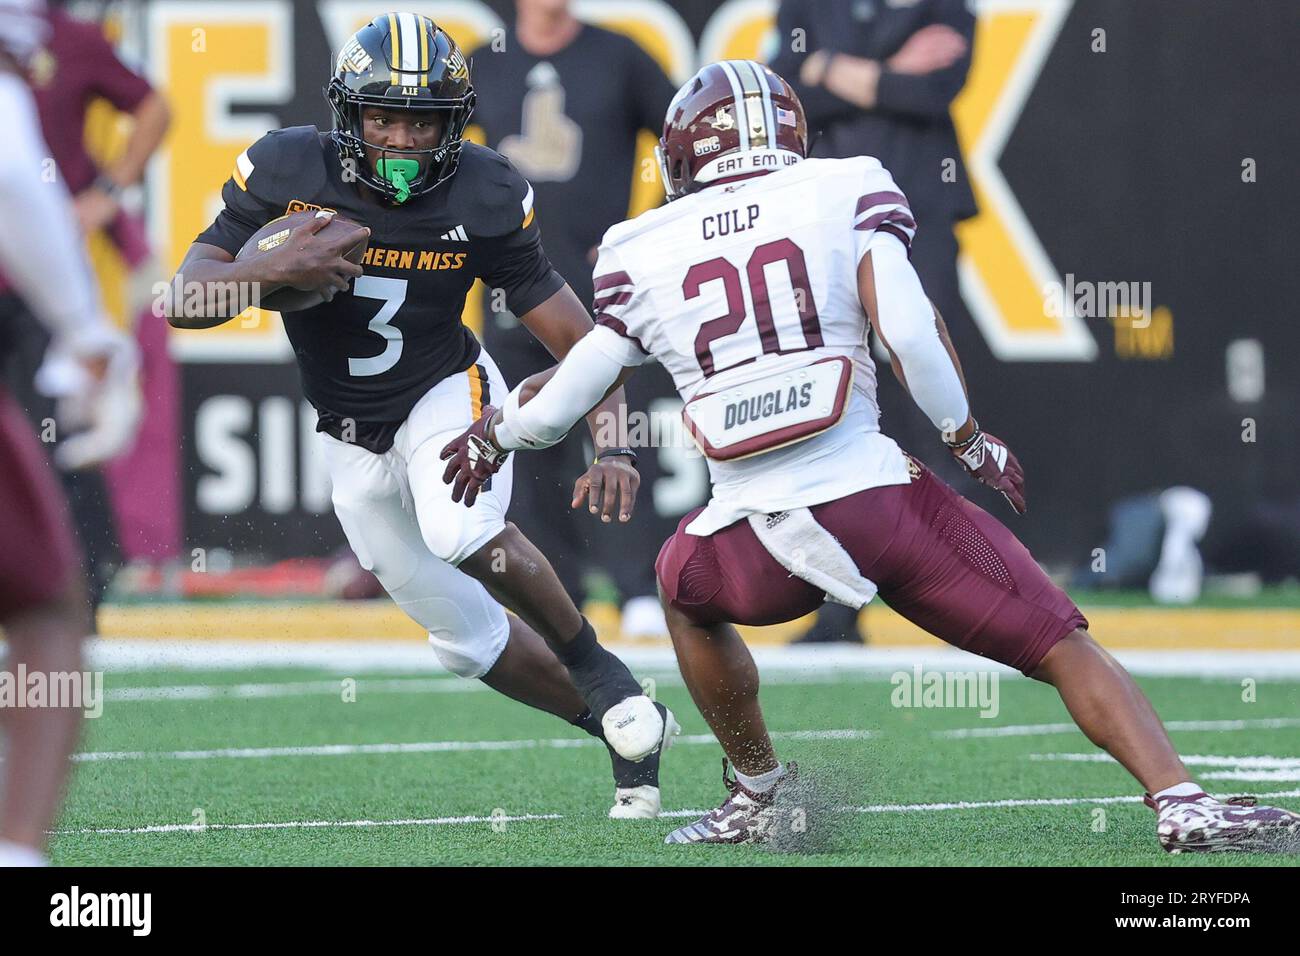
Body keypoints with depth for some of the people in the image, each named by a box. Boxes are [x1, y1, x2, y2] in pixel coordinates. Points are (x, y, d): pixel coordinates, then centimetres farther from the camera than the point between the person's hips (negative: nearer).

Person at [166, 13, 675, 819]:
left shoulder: (482, 199, -18)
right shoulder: (288, 173, -18)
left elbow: (569, 329, -11)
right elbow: (186, 298, -20)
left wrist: (612, 443, -22)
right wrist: (274, 271, -39)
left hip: (446, 392, -3)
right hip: (355, 442, 3)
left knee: (465, 535, -34)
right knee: (467, 637, 7)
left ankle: (595, 666, -10)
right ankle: (627, 731, 26)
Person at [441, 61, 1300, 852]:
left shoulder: (642, 256, 11)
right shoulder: (848, 194, 5)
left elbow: (558, 405, 18)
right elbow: (910, 331, -10)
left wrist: (496, 429, 39)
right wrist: (968, 437, 4)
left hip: (760, 545, 2)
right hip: (878, 498, -2)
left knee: (686, 585, 36)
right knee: (1065, 647, 5)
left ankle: (760, 792, 37)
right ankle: (1181, 802, -13)